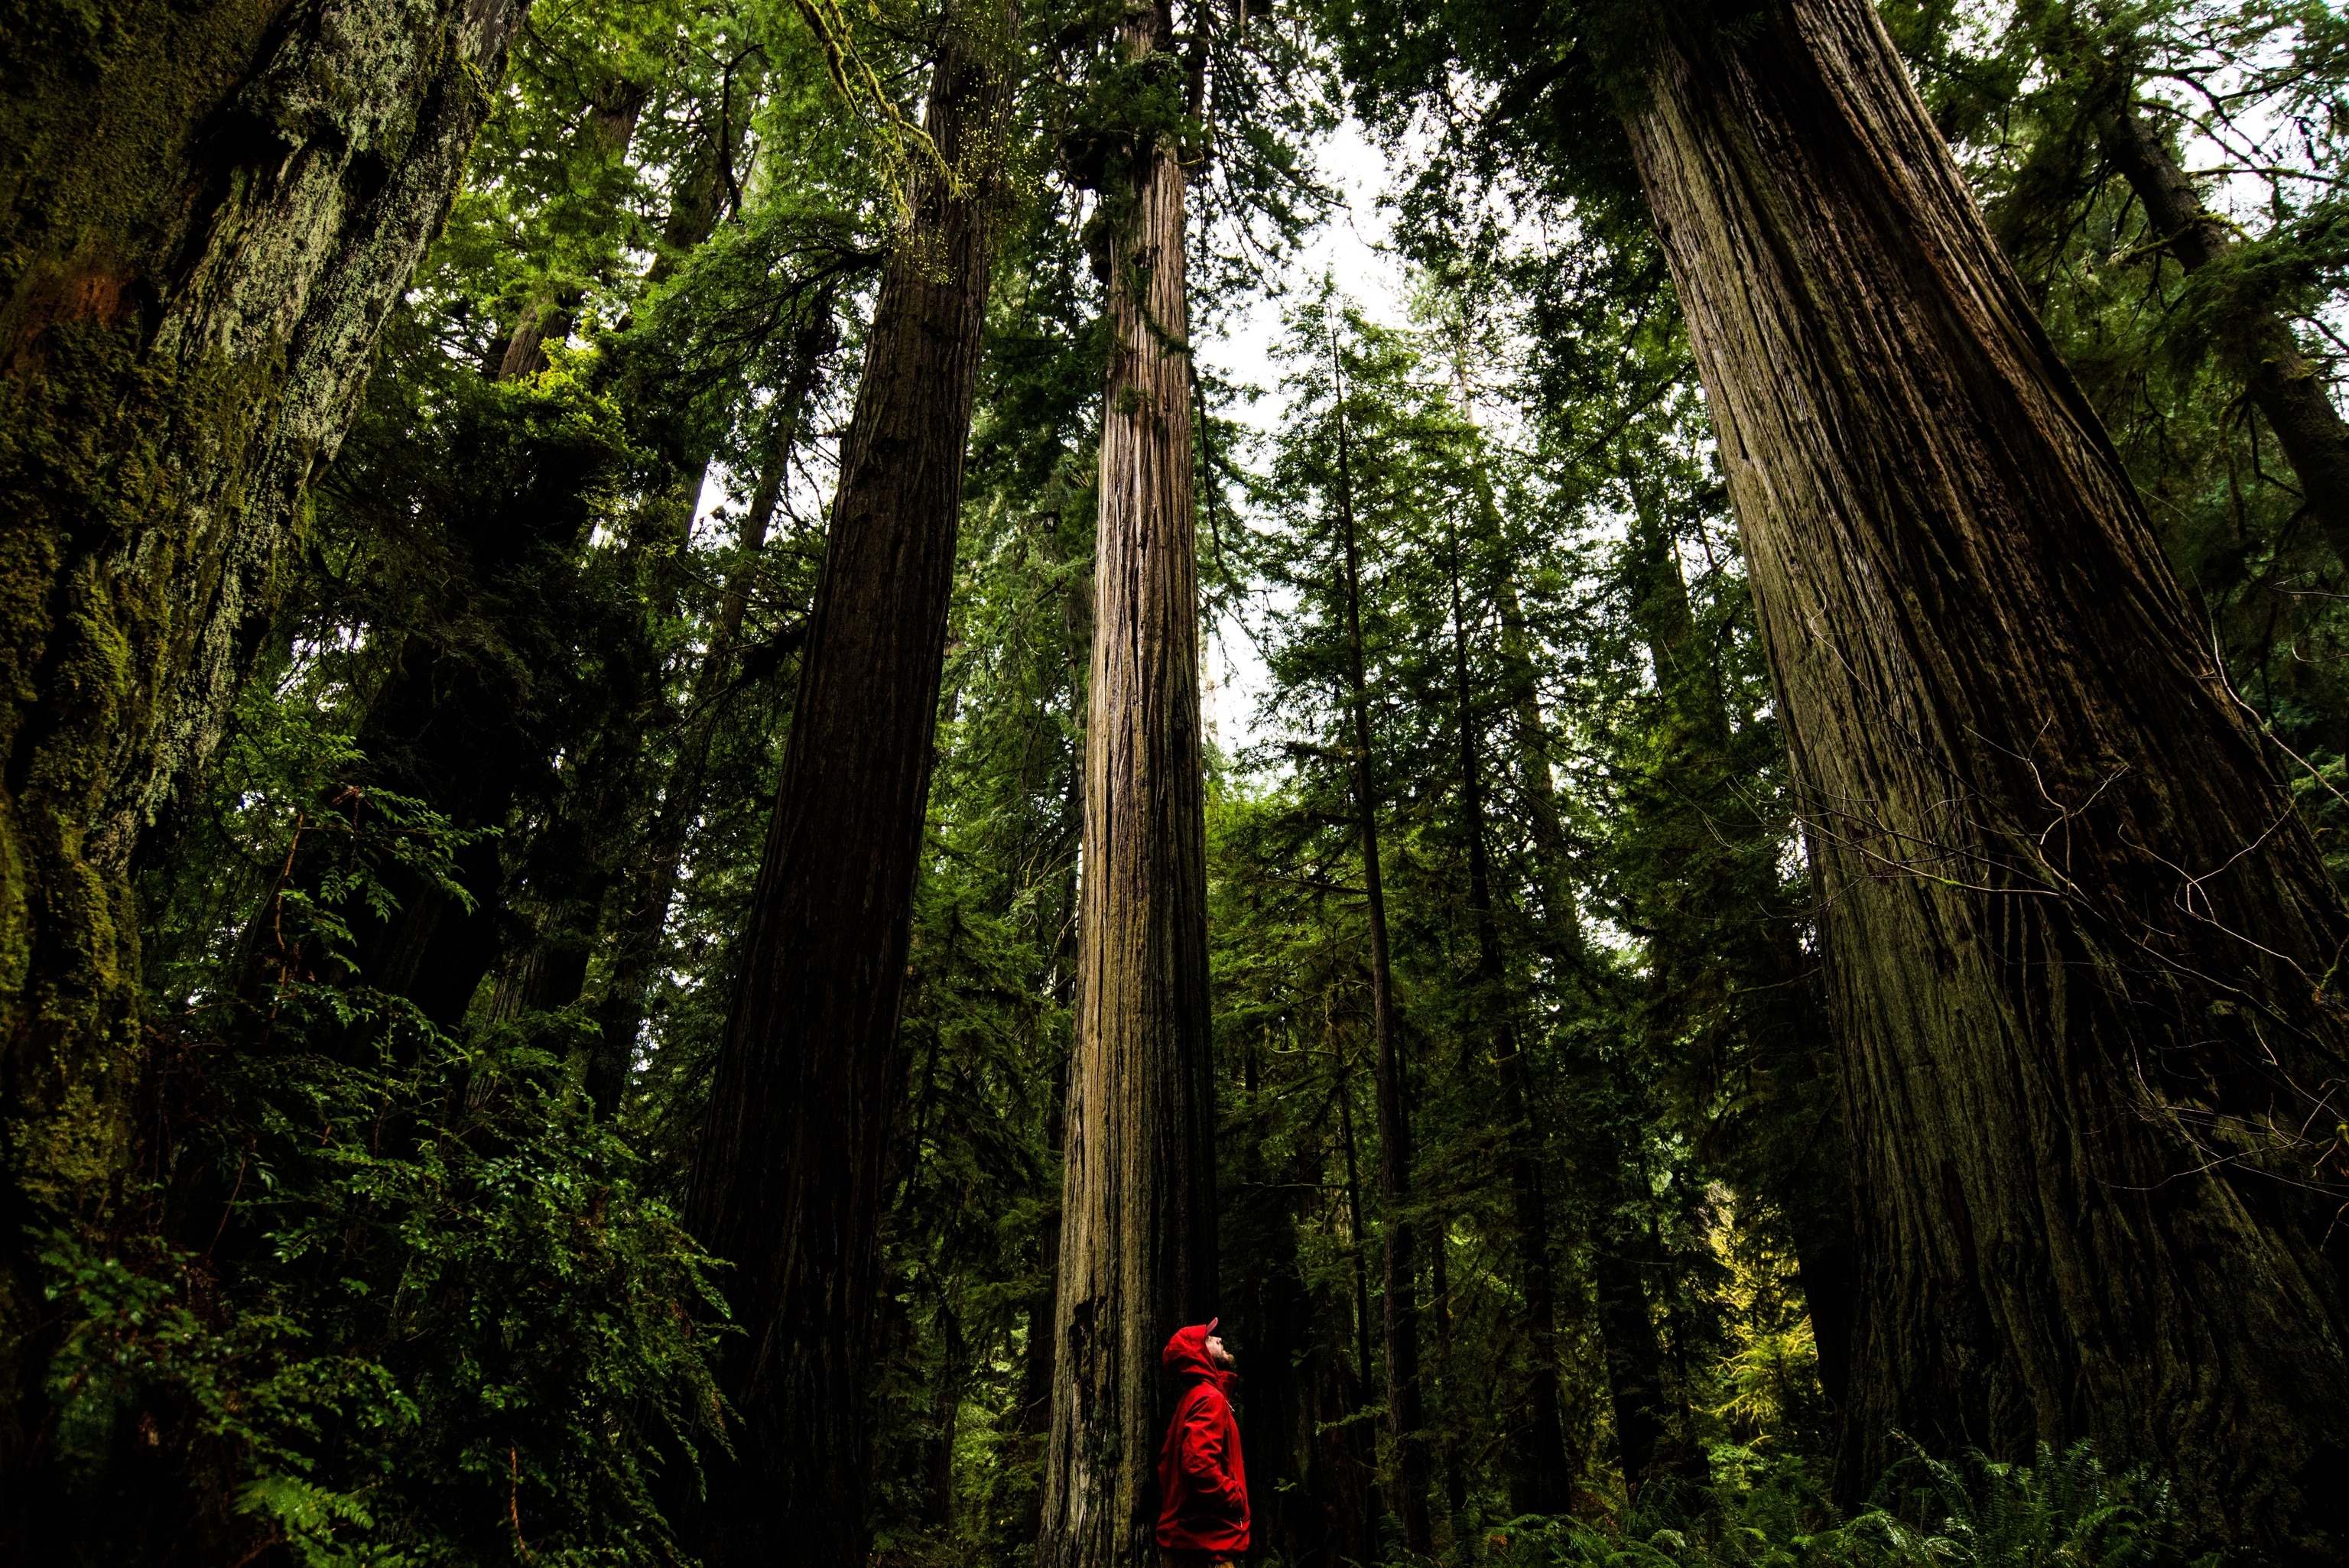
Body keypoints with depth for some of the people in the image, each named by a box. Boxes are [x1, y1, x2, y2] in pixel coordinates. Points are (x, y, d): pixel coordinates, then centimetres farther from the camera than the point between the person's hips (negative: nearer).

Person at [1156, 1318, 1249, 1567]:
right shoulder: (1209, 1398, -14)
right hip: (1206, 1540, -10)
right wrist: (1236, 1501, -15)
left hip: (1188, 1536, 10)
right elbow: (1200, 1463, -28)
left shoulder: (1192, 1398, 16)